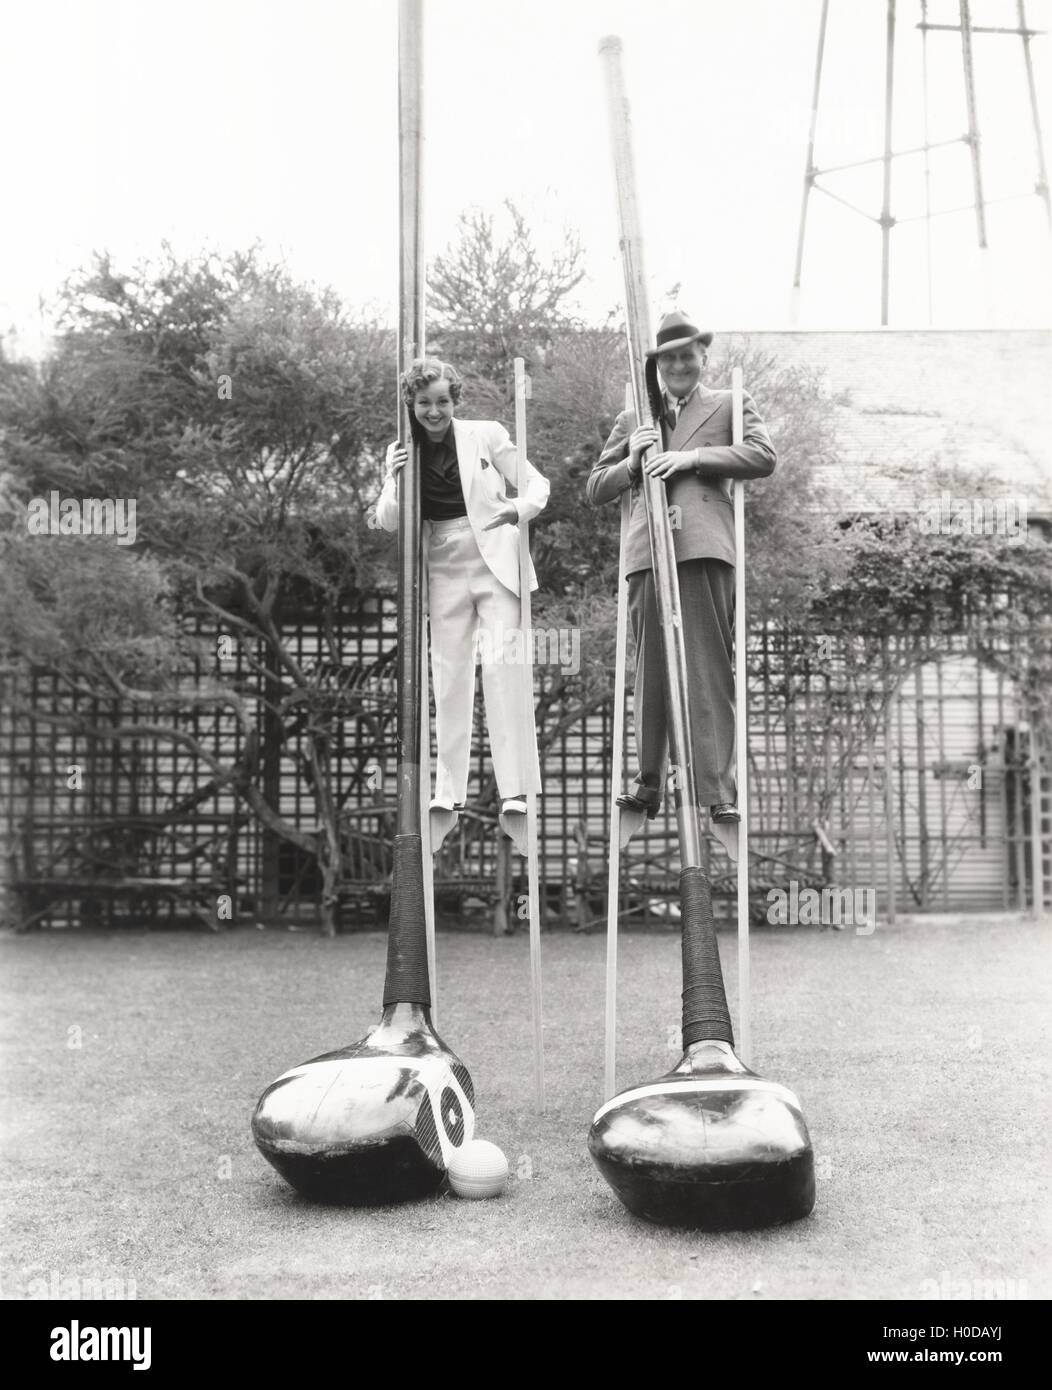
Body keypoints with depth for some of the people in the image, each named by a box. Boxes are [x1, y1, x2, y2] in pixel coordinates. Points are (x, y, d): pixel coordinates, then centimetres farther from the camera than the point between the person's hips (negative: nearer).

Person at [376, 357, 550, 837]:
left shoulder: (487, 435, 0)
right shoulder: (402, 451, 7)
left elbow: (536, 482, 0)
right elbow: (389, 524, 4)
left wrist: (521, 508, -22)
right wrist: (393, 480, -14)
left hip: (497, 564, -3)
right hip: (444, 572, 3)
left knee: (503, 667, -14)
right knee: (448, 678, 5)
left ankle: (515, 790, -12)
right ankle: (448, 794, 12)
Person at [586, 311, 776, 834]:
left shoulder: (730, 404, 18)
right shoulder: (632, 418, 25)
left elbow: (764, 456, 1)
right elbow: (596, 490, 22)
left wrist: (692, 457, -8)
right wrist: (633, 460, 3)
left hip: (704, 549, -3)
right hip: (646, 552, 3)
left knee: (711, 670, -7)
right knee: (649, 671, 3)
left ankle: (718, 790, -8)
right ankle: (649, 784, 12)